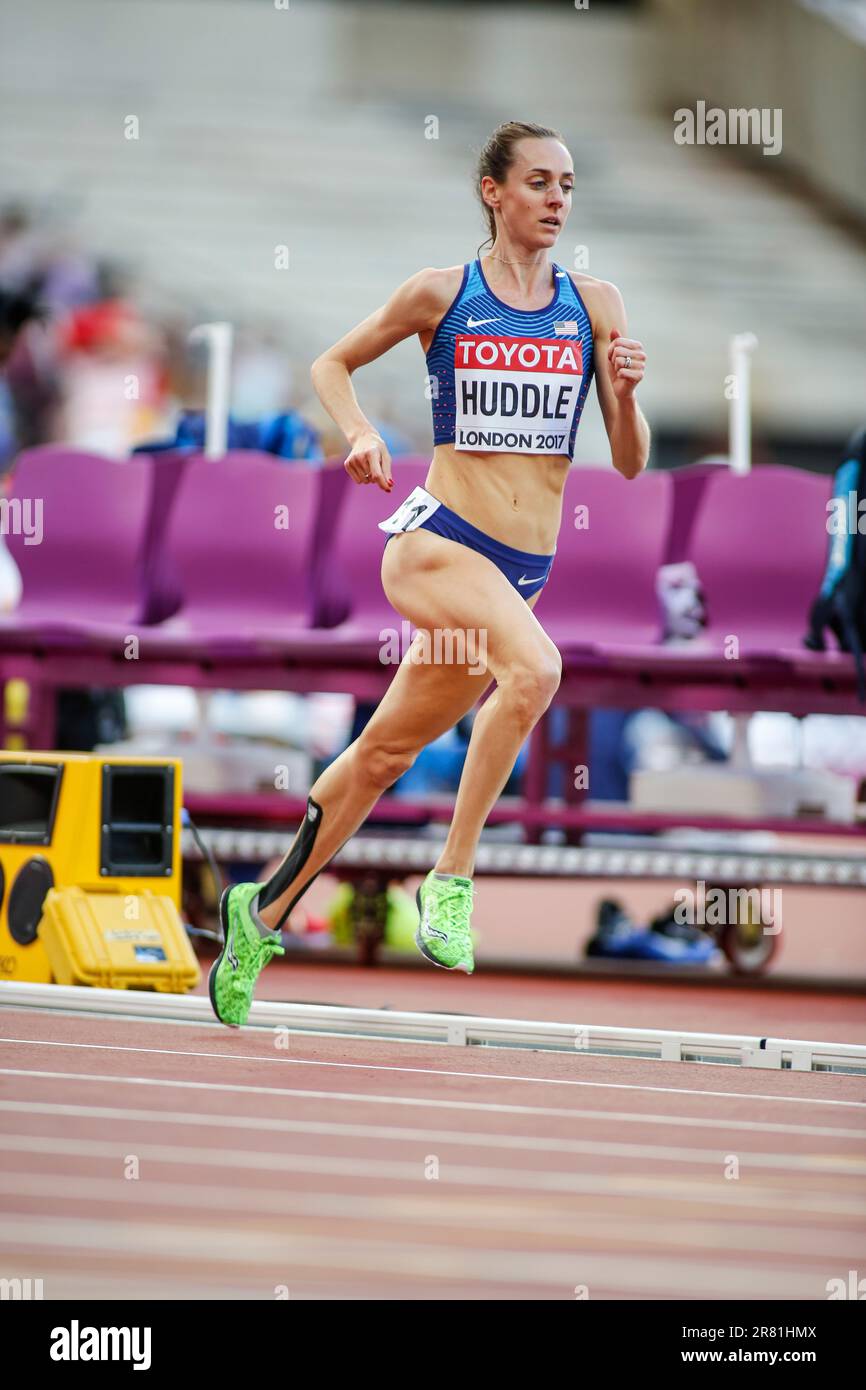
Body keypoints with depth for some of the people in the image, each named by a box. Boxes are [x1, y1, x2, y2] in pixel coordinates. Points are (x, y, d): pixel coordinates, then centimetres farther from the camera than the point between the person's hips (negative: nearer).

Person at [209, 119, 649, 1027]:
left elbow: (630, 462, 7)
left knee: (387, 753, 14)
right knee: (535, 666, -33)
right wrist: (360, 434, -4)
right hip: (438, 544, -4)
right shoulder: (441, 295, -1)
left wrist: (624, 394, -12)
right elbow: (332, 364, 14)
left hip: (525, 570, 4)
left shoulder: (595, 305, 6)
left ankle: (264, 911, 31)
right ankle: (452, 876, -23)